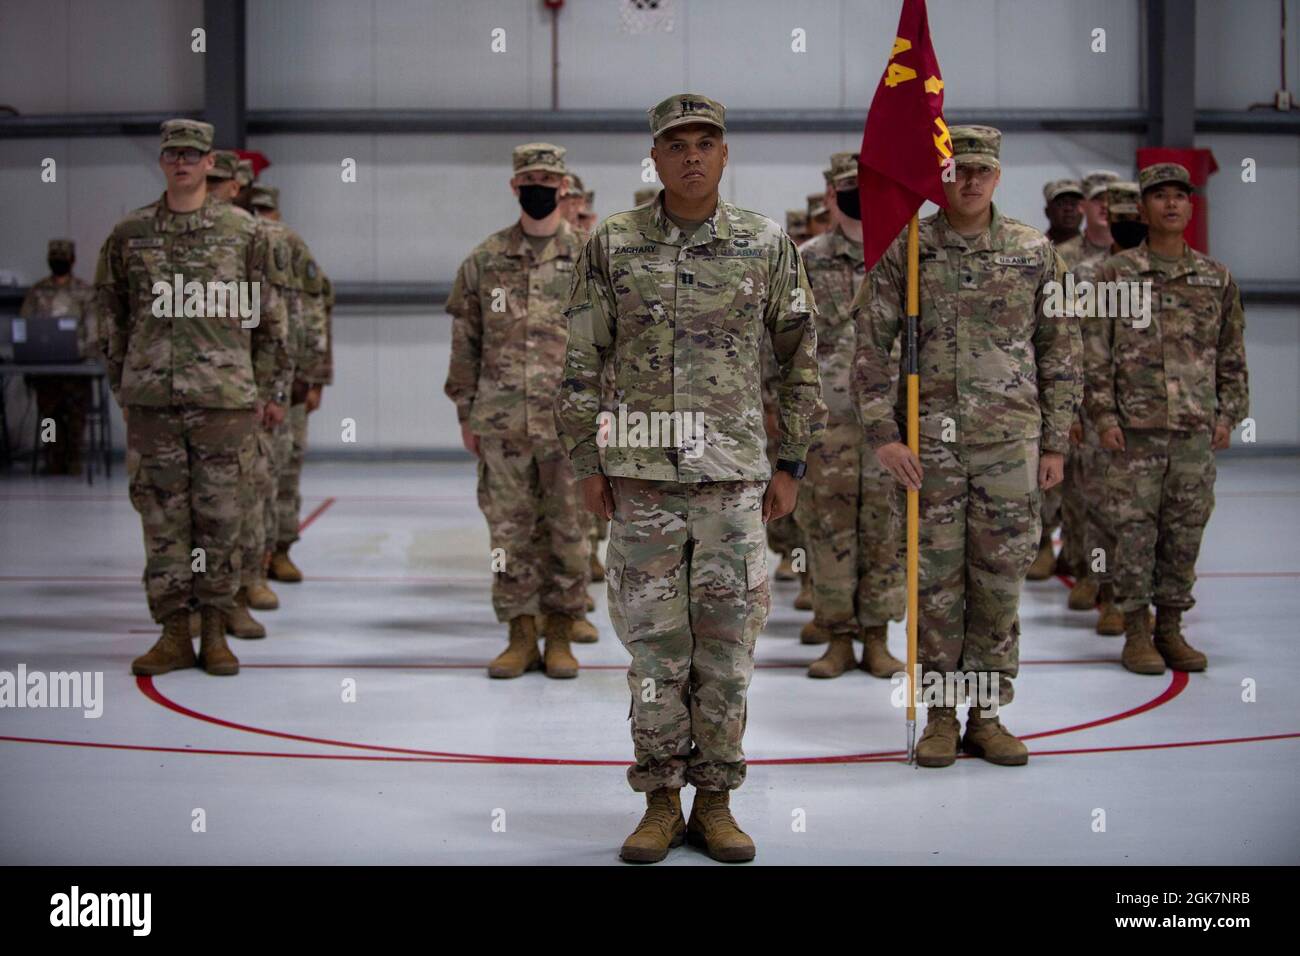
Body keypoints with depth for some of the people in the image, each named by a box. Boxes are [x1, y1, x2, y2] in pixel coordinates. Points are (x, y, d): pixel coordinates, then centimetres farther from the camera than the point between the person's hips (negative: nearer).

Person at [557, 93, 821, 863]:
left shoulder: (767, 245, 2)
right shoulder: (613, 245, 2)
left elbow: (802, 359, 8)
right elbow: (582, 362, 6)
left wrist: (791, 464, 5)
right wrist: (587, 463, 2)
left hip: (735, 478, 0)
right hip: (642, 477, 0)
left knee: (727, 646, 4)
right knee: (655, 644, 5)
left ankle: (716, 802, 17)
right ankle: (661, 803, 17)